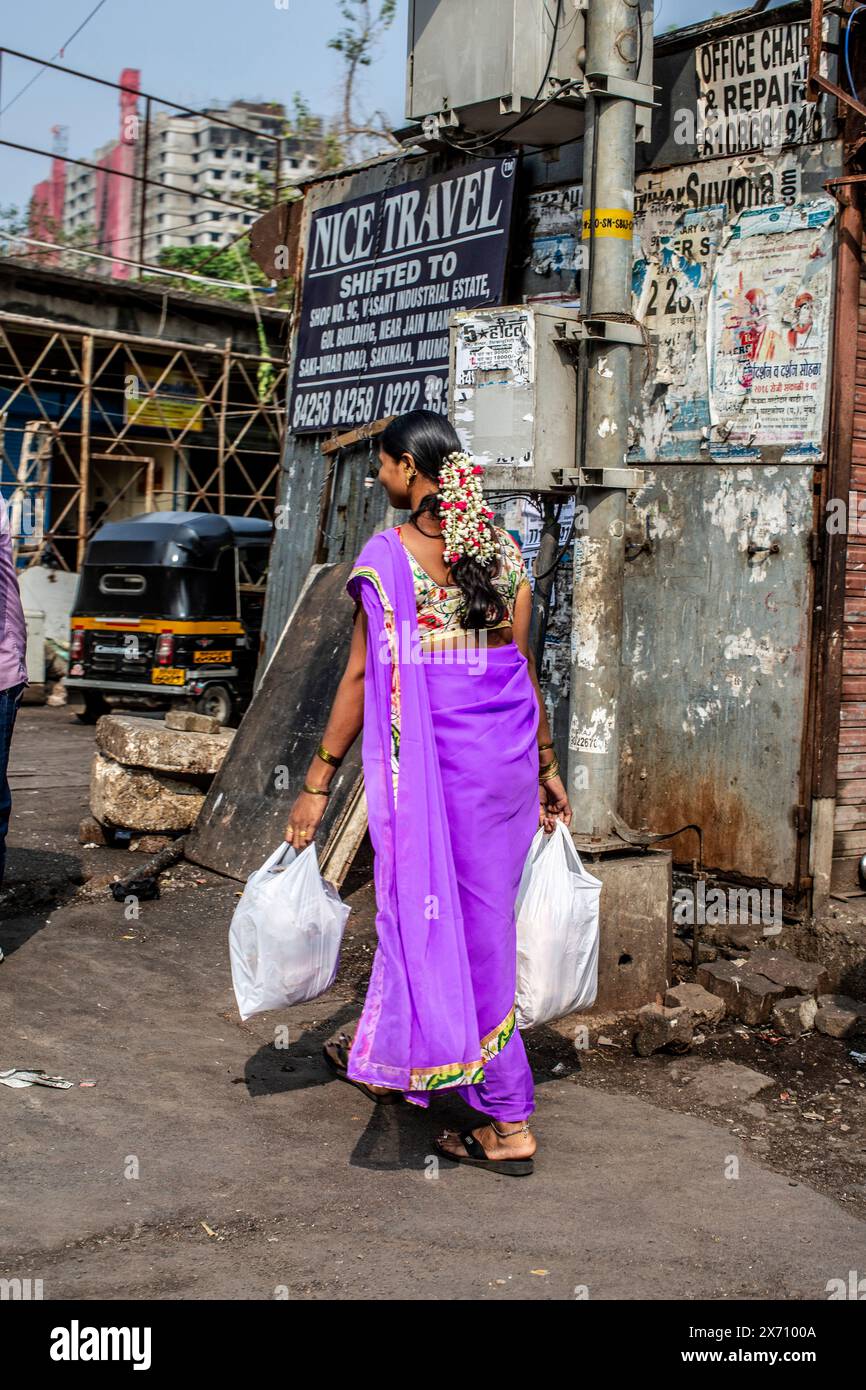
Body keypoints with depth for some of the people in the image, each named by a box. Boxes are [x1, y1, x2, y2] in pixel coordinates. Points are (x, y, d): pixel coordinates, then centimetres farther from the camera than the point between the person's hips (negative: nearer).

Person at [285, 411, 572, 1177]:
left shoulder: (388, 554, -9)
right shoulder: (505, 548, 7)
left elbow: (363, 676, -10)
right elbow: (523, 665, 7)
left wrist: (318, 782, -4)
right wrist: (546, 763, 15)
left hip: (432, 751, -6)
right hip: (506, 746, 6)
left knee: (447, 913, 4)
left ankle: (509, 1126, 11)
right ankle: (383, 1058, 37)